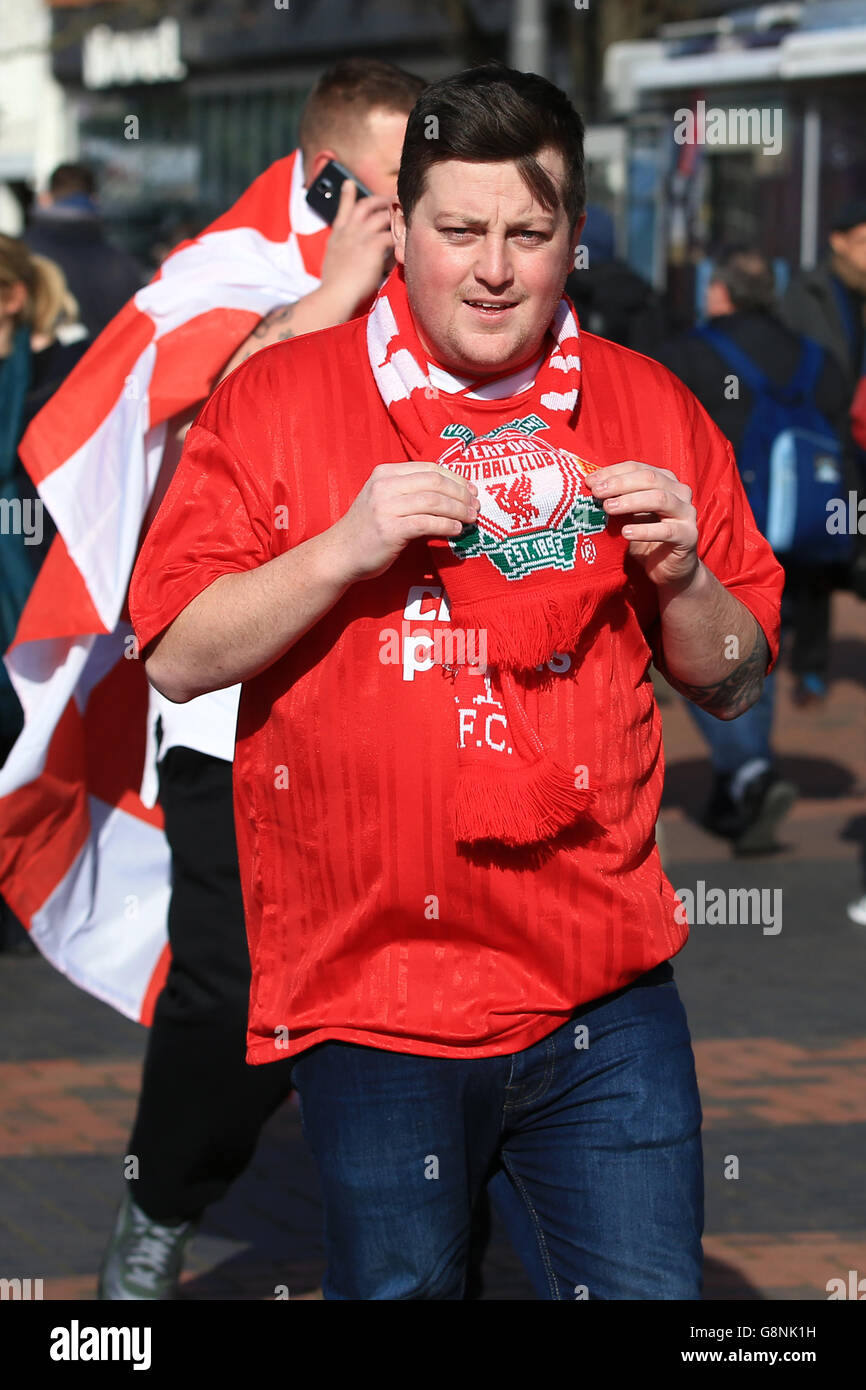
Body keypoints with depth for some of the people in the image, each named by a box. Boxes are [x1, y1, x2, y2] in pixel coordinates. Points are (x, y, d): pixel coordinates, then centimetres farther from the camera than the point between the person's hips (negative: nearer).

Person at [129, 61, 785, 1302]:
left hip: (606, 1001, 2)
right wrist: (344, 550, -17)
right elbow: (178, 659, -4)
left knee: (655, 1293, 3)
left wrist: (680, 576, -8)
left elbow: (735, 683, 12)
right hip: (370, 1000, -1)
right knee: (398, 1286, 10)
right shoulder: (279, 397, 1)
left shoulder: (652, 409, 7)